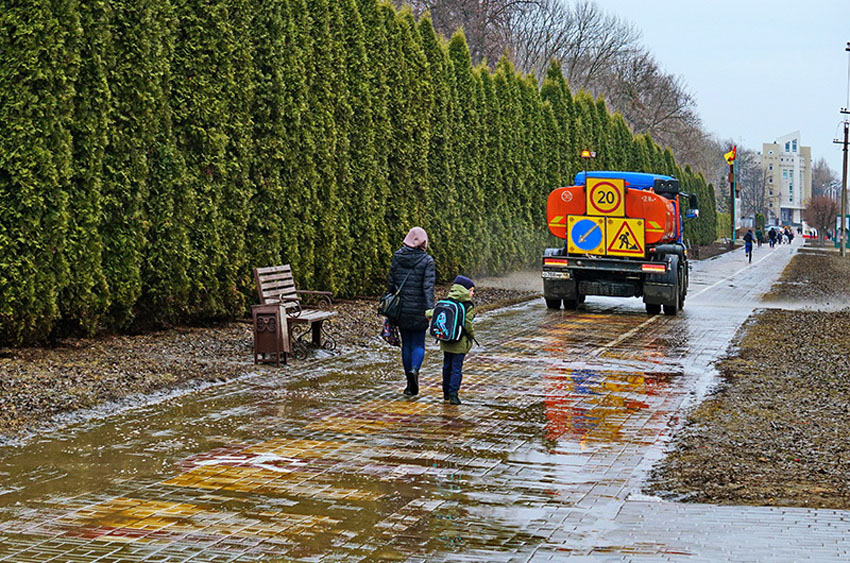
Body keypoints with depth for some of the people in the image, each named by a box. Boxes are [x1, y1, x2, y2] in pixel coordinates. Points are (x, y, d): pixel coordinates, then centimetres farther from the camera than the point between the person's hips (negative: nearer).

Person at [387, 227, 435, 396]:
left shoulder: (397, 257, 1)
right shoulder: (427, 260, -8)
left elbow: (390, 283, 5)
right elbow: (428, 286, -17)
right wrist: (430, 308, -22)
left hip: (401, 308, 3)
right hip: (419, 310, -3)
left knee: (406, 344, 11)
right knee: (418, 344, 8)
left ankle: (410, 384, 11)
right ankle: (414, 370, -22)